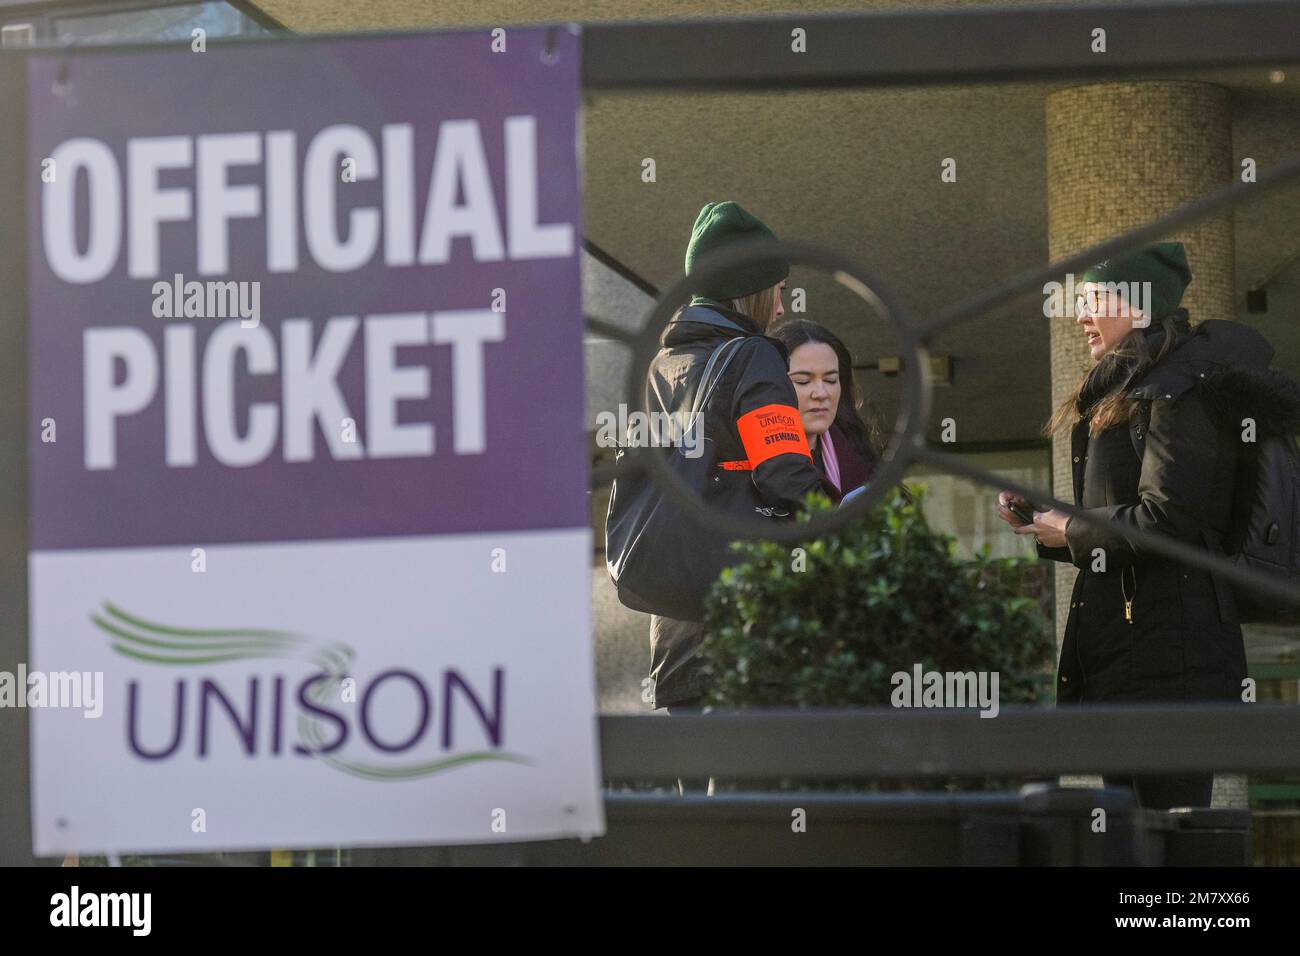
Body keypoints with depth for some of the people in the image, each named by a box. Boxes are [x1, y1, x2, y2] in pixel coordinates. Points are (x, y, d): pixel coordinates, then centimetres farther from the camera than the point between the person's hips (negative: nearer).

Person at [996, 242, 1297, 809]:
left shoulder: (1182, 393, -11)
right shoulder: (1119, 395, 20)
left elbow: (1165, 521, -20)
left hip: (1169, 649, -10)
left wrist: (1071, 532, -7)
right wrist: (1037, 519, 8)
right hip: (1113, 646, 10)